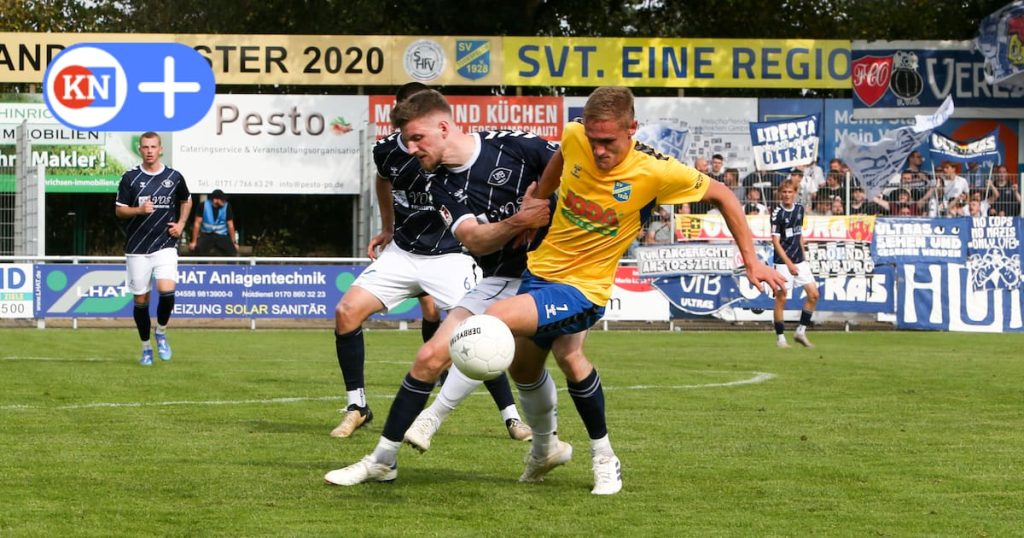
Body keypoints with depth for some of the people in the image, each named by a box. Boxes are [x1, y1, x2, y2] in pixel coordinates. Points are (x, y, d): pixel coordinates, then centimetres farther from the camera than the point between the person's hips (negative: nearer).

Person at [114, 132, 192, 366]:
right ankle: (146, 347, 20)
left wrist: (181, 224, 7)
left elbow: (186, 201, 22)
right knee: (141, 299, 3)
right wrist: (139, 210, -16)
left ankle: (161, 332, 7)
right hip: (137, 248, 0)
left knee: (166, 290, -20)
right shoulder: (130, 178, 0)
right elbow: (119, 210, 2)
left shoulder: (174, 177, 3)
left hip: (165, 244, 0)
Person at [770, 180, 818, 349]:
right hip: (783, 262, -6)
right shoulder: (777, 213, -12)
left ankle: (801, 331, 10)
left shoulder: (799, 209, 7)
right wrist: (788, 263, -20)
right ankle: (780, 337, 6)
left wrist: (803, 255, 17)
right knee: (781, 298, -4)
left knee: (813, 294, 0)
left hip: (799, 261, 6)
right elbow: (775, 241, -15)